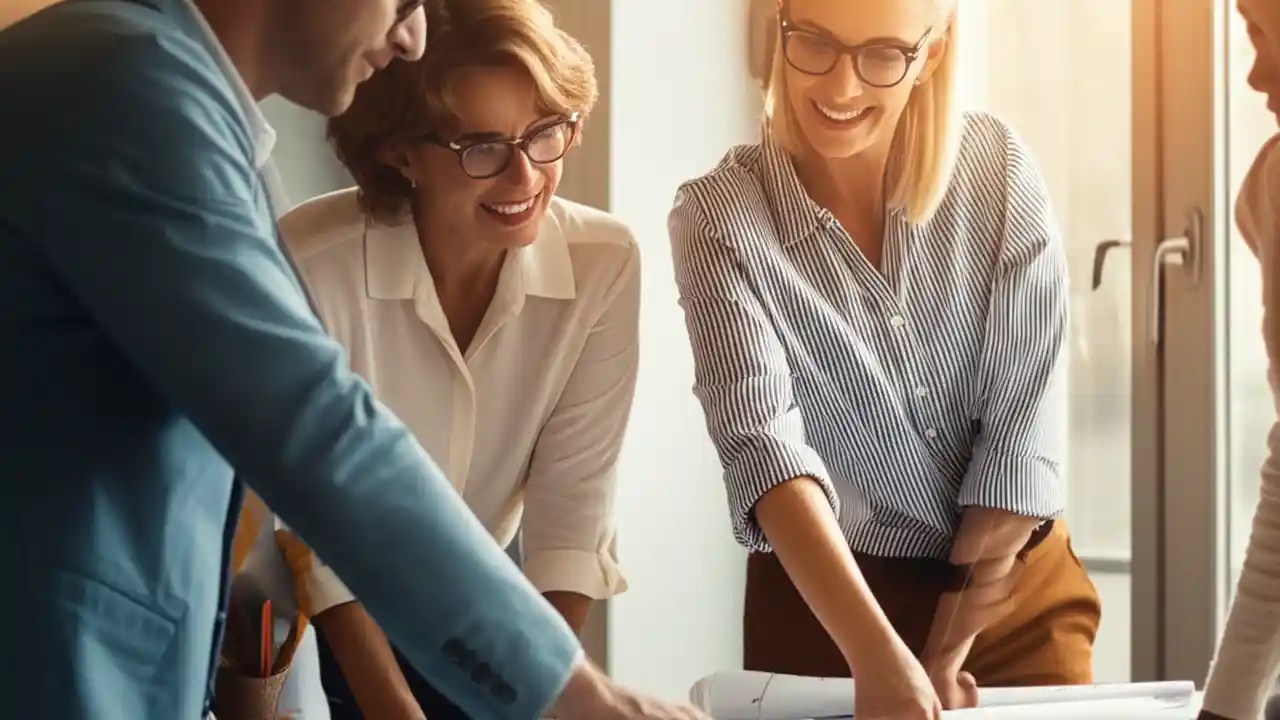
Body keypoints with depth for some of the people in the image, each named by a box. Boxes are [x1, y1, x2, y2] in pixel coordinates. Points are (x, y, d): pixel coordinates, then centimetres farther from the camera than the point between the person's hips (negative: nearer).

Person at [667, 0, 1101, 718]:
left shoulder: (999, 169, -10)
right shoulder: (719, 216, -14)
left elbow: (1023, 427, -11)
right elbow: (763, 443, -25)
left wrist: (946, 654, -14)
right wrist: (879, 656, -38)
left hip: (1020, 596, 2)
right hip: (825, 613, -1)